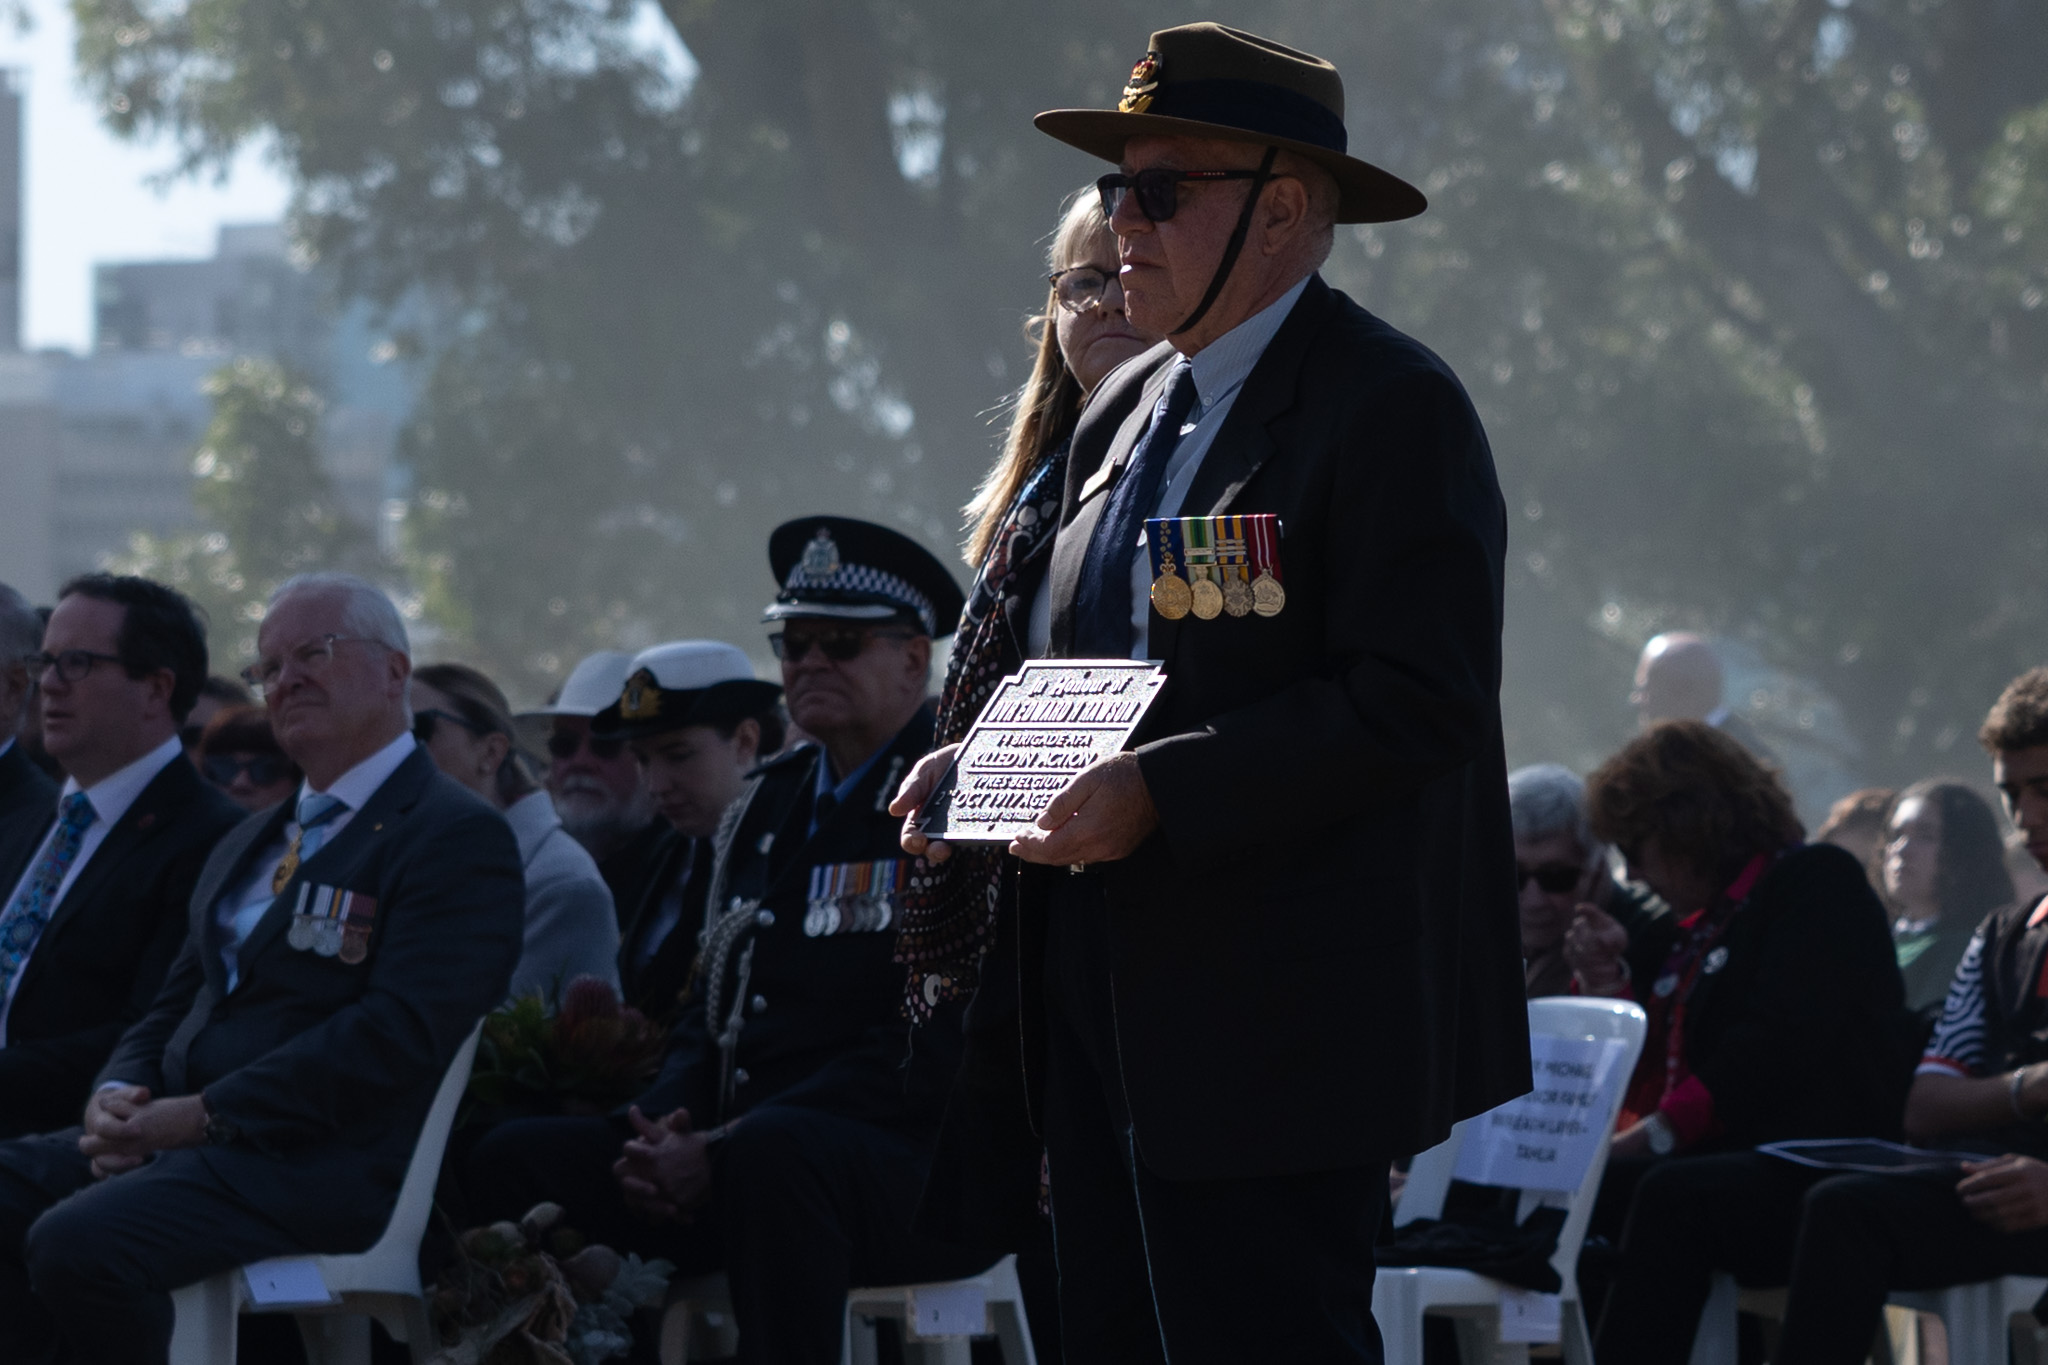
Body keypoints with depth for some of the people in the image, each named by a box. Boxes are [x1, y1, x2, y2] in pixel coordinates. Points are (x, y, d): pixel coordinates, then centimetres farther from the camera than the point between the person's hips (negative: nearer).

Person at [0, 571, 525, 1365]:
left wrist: (204, 1114, -17)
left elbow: (401, 1031, -15)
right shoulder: (251, 844, 26)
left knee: (78, 1241, -31)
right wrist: (119, 1094, 0)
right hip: (174, 1134, 8)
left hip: (314, 1167, -8)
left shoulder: (459, 838, -4)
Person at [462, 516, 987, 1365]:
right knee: (513, 1159, -9)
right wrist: (664, 1123, -2)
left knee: (769, 1156, -39)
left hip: (922, 1167, -8)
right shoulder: (765, 807, 20)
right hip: (729, 1156, 8)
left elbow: (941, 1040, -15)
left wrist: (728, 1149, -18)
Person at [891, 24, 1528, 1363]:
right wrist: (980, 761, 6)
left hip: (1278, 1031, -8)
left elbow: (1418, 702, -18)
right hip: (1105, 1013, 9)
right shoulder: (1126, 411, 18)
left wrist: (1161, 794, -22)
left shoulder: (1392, 404, -9)